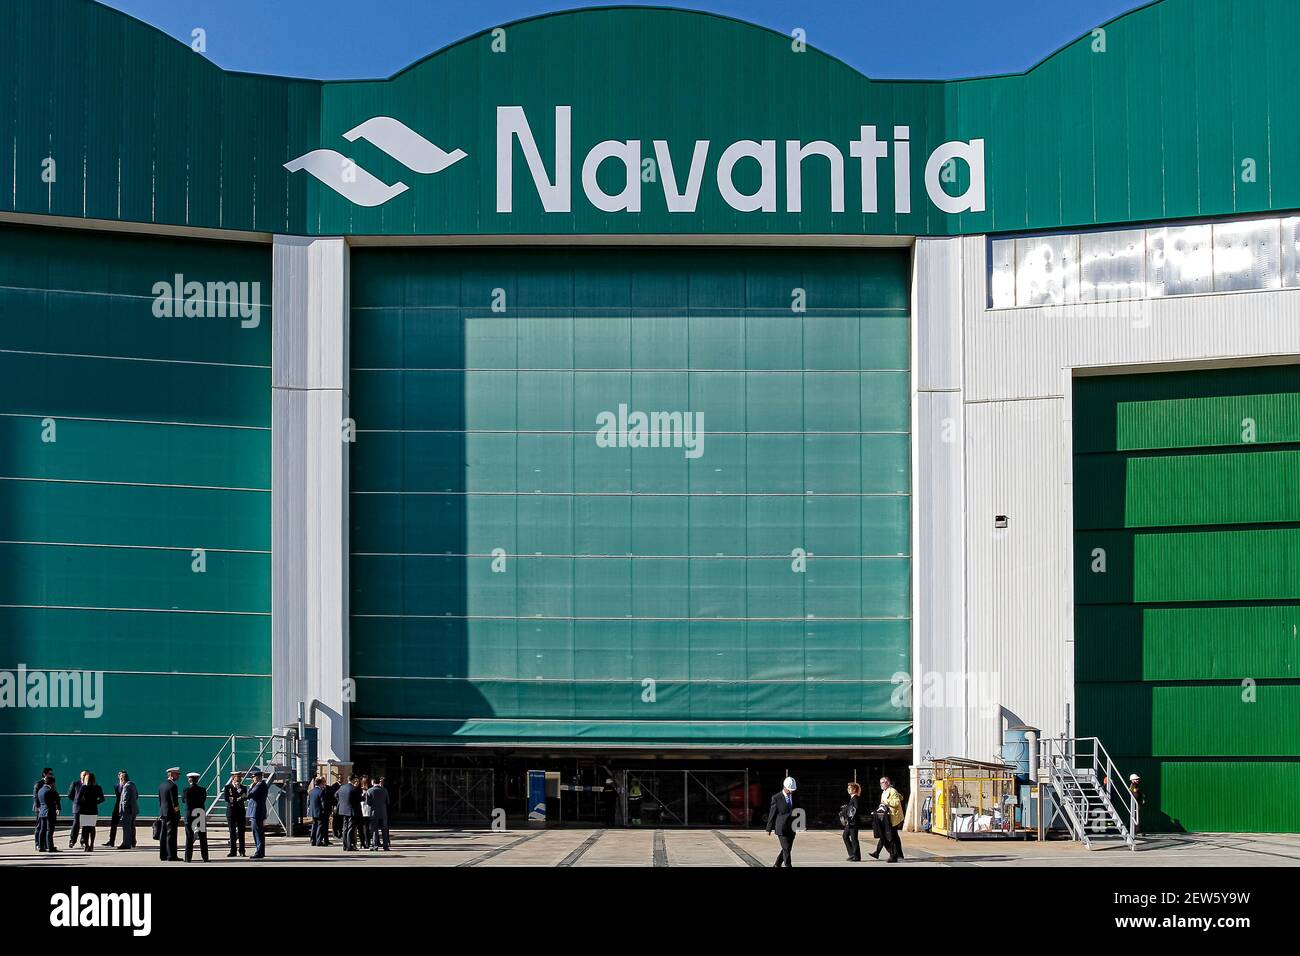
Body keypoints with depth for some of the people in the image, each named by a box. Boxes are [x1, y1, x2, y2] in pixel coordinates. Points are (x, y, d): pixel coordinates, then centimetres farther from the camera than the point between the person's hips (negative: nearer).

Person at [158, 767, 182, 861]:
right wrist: (177, 814, -10)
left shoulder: (162, 785, 11)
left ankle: (163, 855, 15)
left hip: (163, 813, 8)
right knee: (171, 835, -6)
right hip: (171, 814, -8)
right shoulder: (173, 786, -15)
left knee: (163, 835, 10)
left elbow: (160, 800, 15)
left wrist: (161, 813, 18)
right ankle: (171, 856, -5)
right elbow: (175, 803, -17)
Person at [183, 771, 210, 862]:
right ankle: (205, 858, 10)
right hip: (201, 816, 1)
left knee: (189, 839, 3)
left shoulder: (186, 790, -8)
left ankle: (188, 858, 1)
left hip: (189, 816, -1)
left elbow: (183, 799, 7)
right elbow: (204, 800, 7)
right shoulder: (203, 790, -5)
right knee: (203, 839, 9)